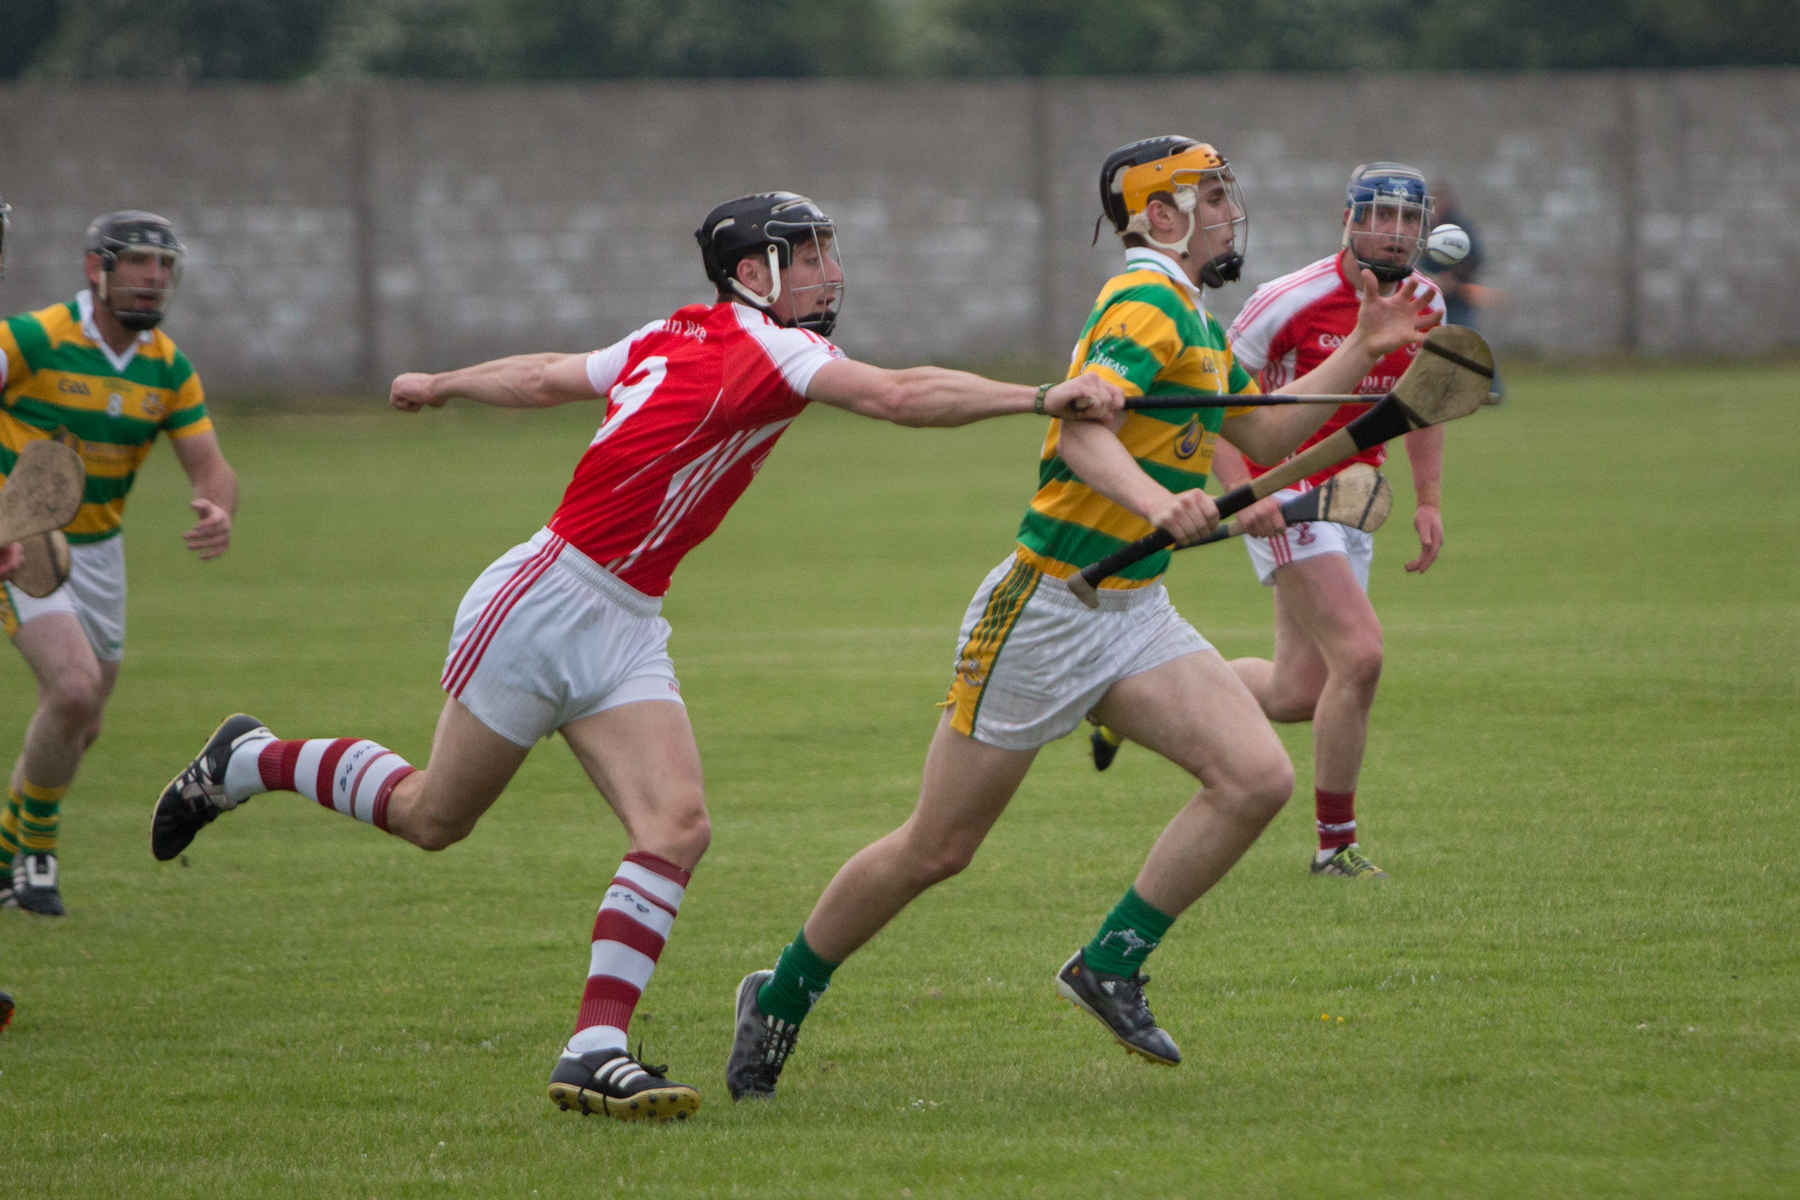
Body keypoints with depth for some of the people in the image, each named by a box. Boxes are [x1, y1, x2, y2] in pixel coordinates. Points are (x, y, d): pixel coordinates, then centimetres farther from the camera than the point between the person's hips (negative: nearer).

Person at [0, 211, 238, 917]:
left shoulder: (168, 368, -2)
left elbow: (211, 467, -4)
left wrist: (220, 514, -30)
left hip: (96, 552, 6)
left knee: (82, 725, 13)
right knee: (74, 691, -24)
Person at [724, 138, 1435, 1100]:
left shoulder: (1192, 324, 16)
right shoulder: (1147, 303, -15)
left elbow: (1266, 434, 28)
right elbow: (1083, 427, -31)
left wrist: (1362, 351, 19)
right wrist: (1158, 504, -48)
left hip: (1134, 613, 9)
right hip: (1044, 608, -9)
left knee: (1258, 778, -13)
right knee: (937, 848, -1)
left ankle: (1110, 965, -3)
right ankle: (782, 997, 18)